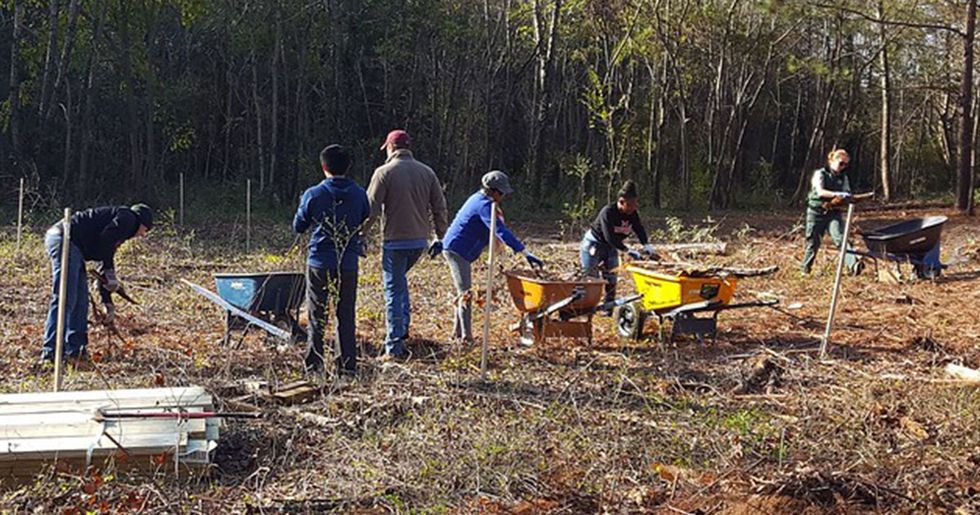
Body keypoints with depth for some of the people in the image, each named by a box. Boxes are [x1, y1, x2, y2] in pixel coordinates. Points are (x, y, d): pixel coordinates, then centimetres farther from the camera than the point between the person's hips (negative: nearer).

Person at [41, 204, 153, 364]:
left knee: (80, 301, 15)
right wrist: (110, 273, -8)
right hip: (66, 239, -11)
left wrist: (108, 303, 31)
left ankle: (76, 350, 21)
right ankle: (50, 353, -11)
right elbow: (105, 239, -16)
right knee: (65, 300, -11)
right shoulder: (127, 217, 2)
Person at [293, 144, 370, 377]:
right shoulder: (359, 194, 0)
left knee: (317, 317, 5)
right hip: (349, 264, 2)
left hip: (320, 263, -2)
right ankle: (348, 366, 9)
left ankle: (314, 366, 6)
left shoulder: (313, 194, -6)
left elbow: (298, 226, 5)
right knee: (346, 317, 9)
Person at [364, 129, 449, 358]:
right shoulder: (427, 172, 7)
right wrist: (439, 237, 18)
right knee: (400, 278, 27)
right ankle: (403, 326, 23)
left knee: (393, 290, 1)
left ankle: (395, 345, 2)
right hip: (420, 240, 5)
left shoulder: (384, 172, -7)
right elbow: (439, 208, 9)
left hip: (395, 241, -5)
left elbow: (371, 209, -11)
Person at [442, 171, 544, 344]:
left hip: (453, 249, 11)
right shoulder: (484, 205, -20)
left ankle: (458, 333, 23)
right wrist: (526, 253, -33)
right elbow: (501, 231, -29)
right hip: (457, 250, -11)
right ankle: (466, 337, -9)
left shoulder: (477, 199, 13)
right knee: (466, 294, -10)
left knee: (463, 293, 17)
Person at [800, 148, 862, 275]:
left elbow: (847, 194, 5)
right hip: (817, 213, -3)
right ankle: (805, 268, 24)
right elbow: (820, 192, -23)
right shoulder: (820, 174, -7)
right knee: (813, 242, 6)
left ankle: (853, 263, -33)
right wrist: (836, 194, -37)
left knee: (840, 238, -17)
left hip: (834, 213, 3)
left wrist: (847, 197, -21)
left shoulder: (843, 177, 9)